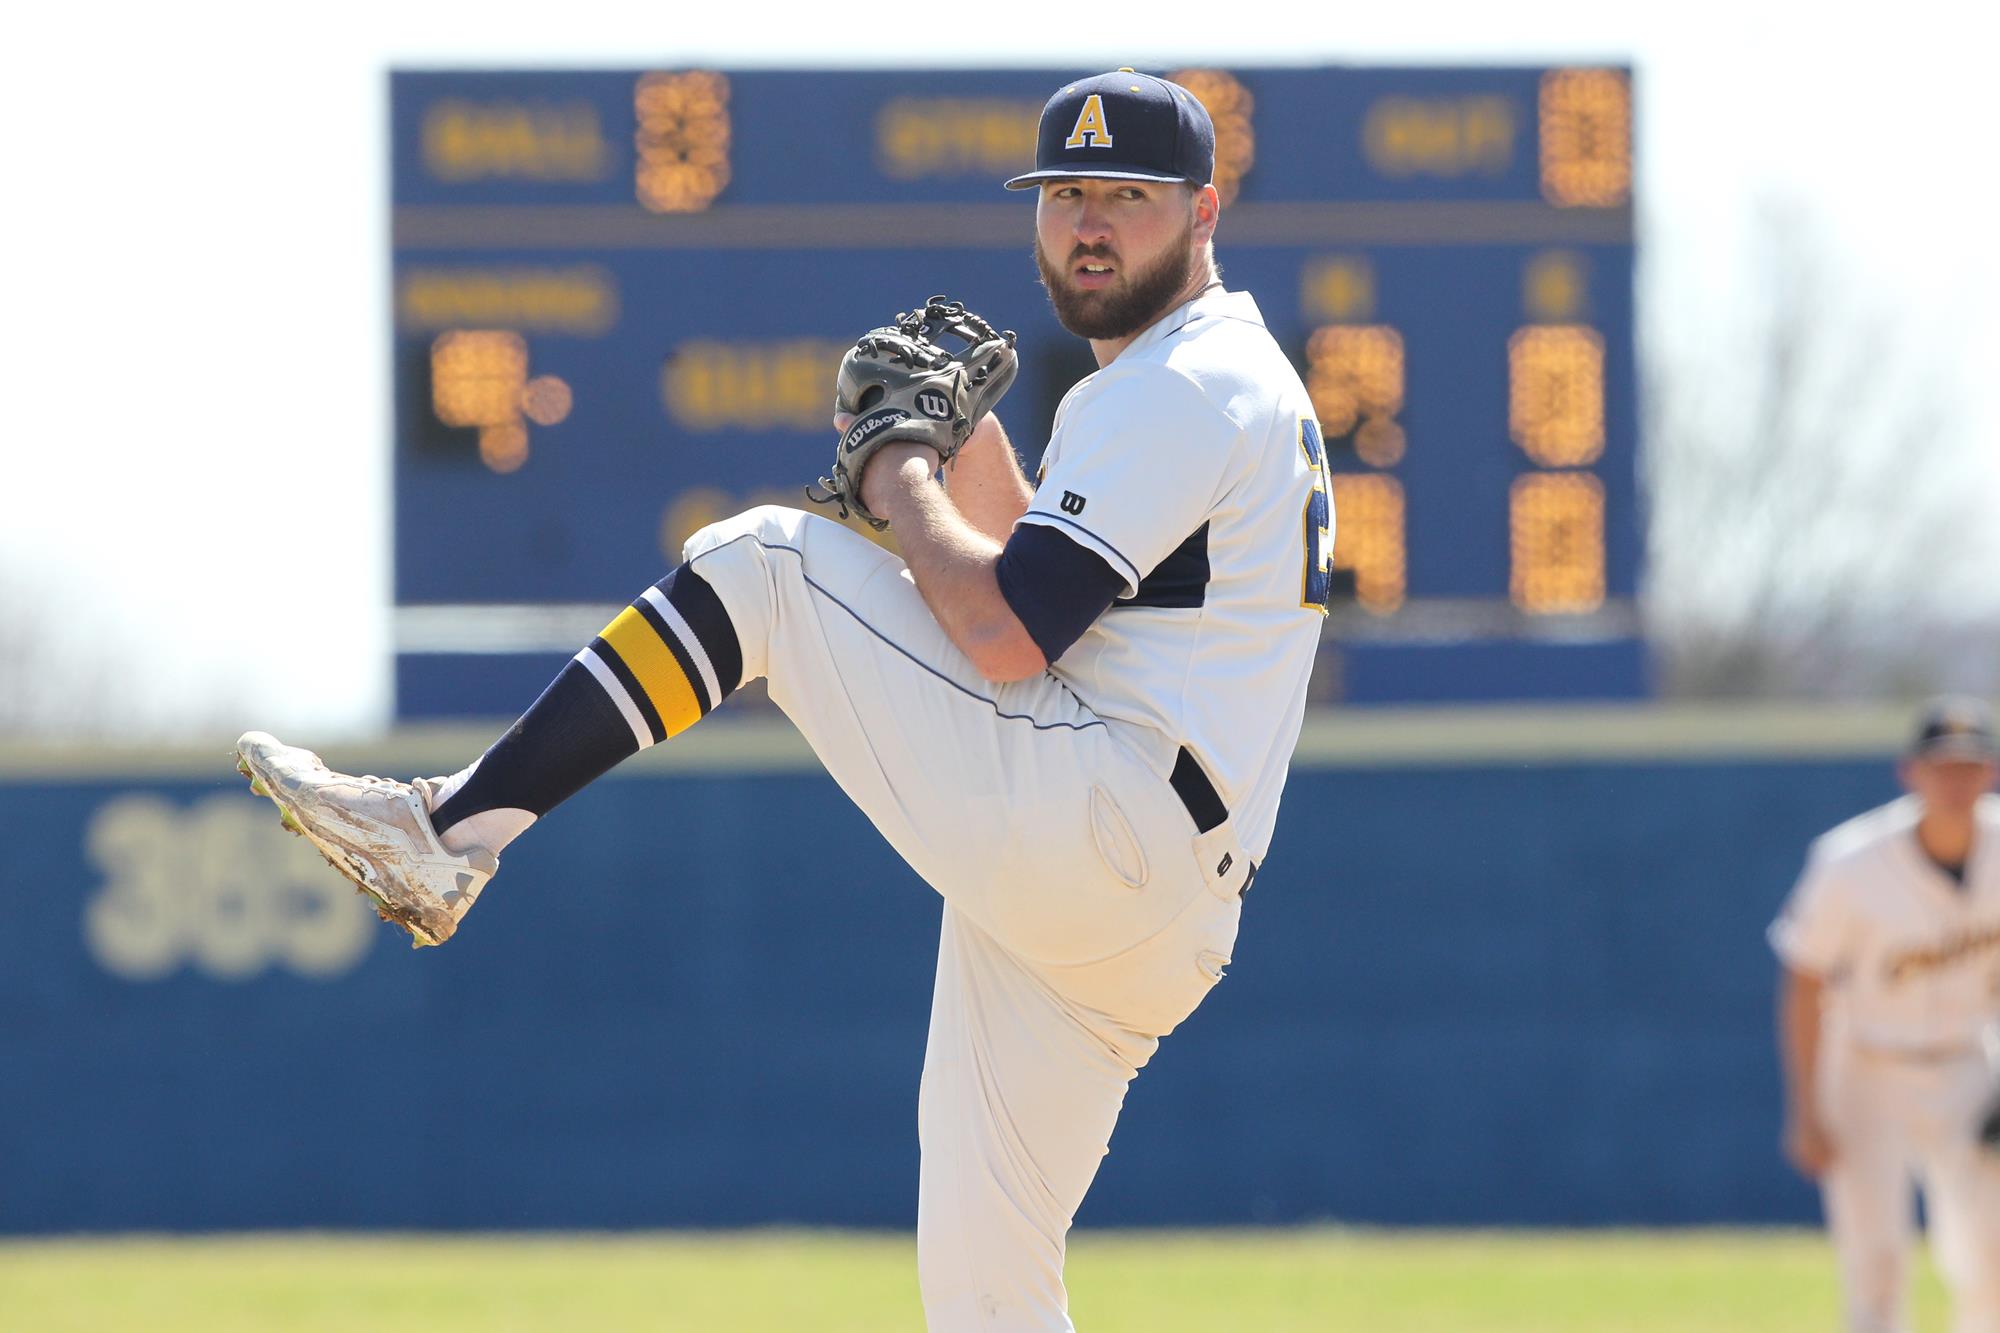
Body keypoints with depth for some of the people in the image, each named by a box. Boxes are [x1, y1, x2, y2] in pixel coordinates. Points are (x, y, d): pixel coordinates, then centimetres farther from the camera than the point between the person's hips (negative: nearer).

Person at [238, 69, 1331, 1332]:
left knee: (766, 561, -7)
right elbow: (1038, 592, 33)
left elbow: (1004, 638, -17)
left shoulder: (1186, 387, -6)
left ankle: (453, 825, -12)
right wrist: (973, 442, 18)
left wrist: (899, 479, 0)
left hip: (1083, 820, -10)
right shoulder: (1238, 385, 27)